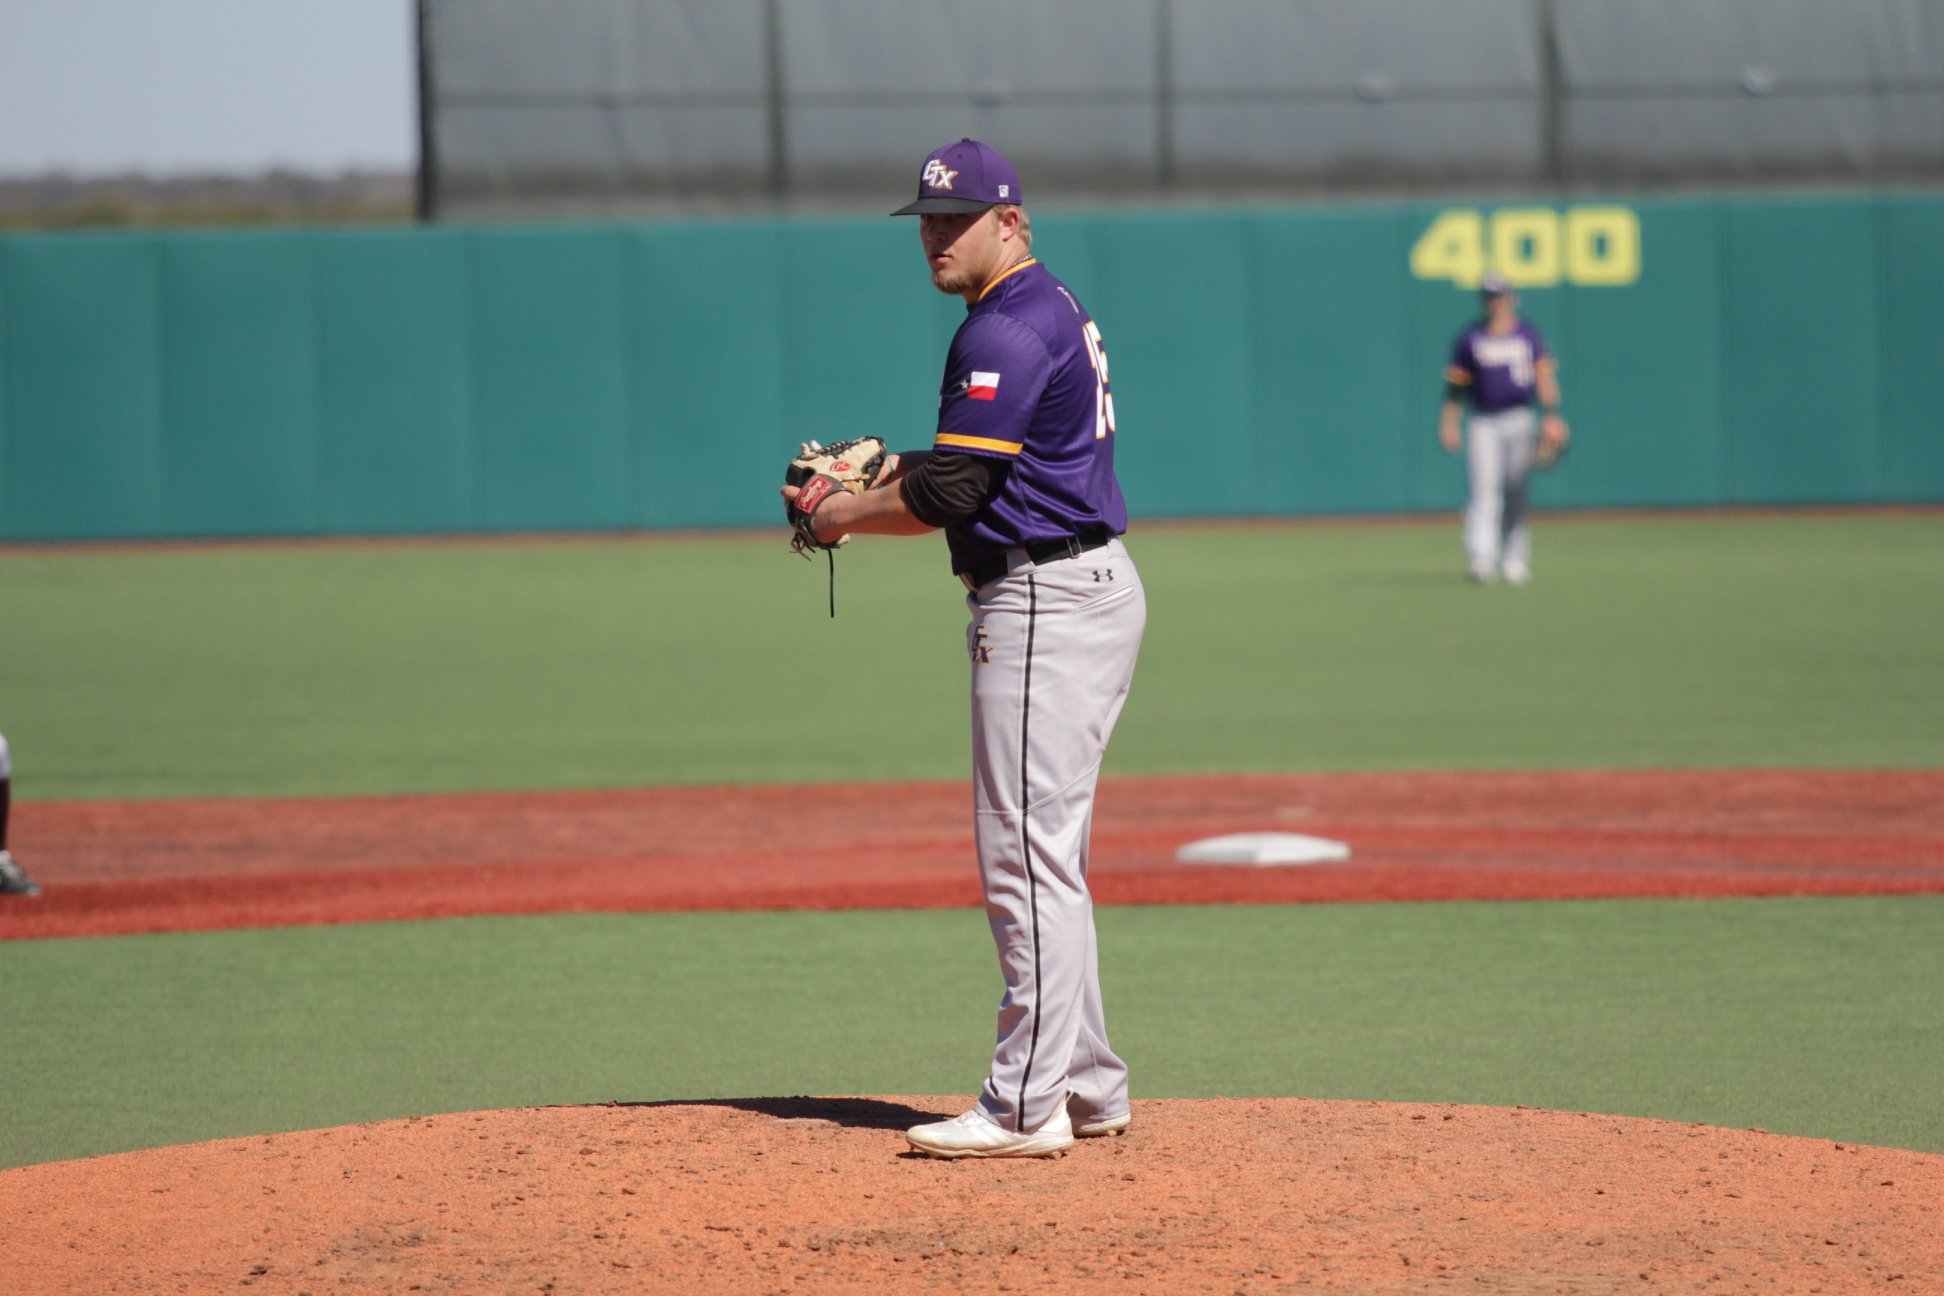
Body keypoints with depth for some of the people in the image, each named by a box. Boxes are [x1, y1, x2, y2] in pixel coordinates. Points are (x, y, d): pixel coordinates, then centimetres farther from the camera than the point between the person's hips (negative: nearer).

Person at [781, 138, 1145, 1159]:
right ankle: (1086, 1085, 20)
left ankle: (1026, 1106, -10)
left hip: (1043, 605, -11)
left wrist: (843, 517, -5)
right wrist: (889, 470, 11)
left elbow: (948, 493, -20)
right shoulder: (1053, 311, 18)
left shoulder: (1008, 331, -16)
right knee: (1046, 858, 16)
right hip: (1096, 586, 11)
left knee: (1026, 859, -10)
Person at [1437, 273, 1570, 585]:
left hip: (1519, 420, 1)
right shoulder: (1470, 337, 6)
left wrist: (1551, 417, -12)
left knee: (1517, 494, 4)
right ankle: (1481, 559, -22)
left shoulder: (1528, 335, 7)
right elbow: (1456, 382, 7)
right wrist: (1448, 422, -1)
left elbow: (1544, 376, 1)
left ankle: (1515, 559, 14)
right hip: (1482, 423, -1)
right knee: (1484, 491, -13)